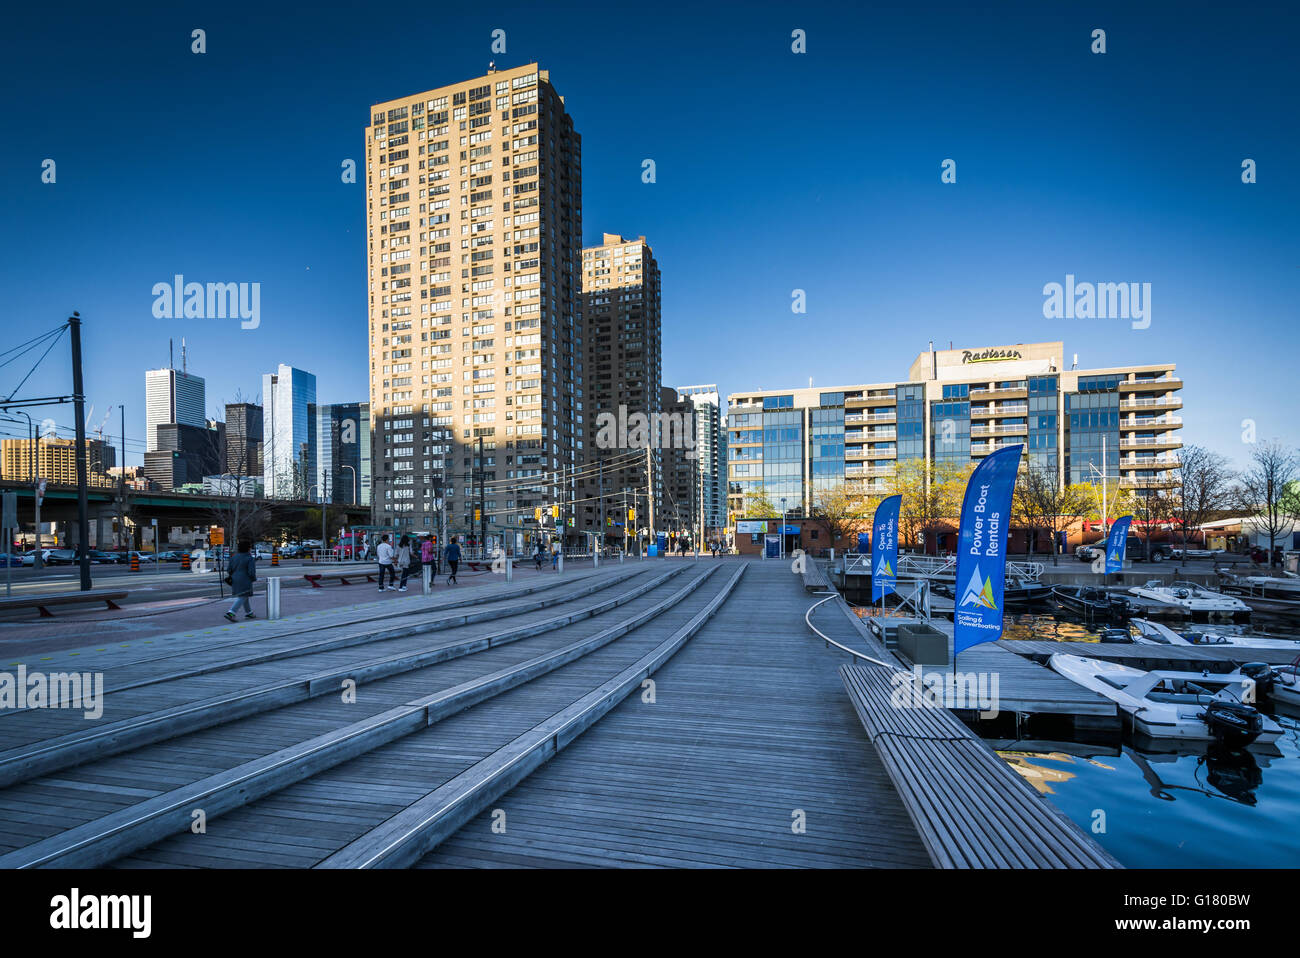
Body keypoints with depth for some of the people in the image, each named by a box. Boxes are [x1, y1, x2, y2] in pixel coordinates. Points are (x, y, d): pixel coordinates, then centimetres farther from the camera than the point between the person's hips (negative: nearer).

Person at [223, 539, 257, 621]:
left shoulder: (234, 556, 6)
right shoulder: (250, 559, -13)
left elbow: (229, 570, 6)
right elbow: (251, 572, -16)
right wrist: (254, 579, 3)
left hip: (235, 580, 8)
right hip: (245, 582, -8)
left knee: (244, 596, 19)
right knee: (241, 597, -4)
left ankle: (248, 612, 29)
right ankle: (230, 613, -17)